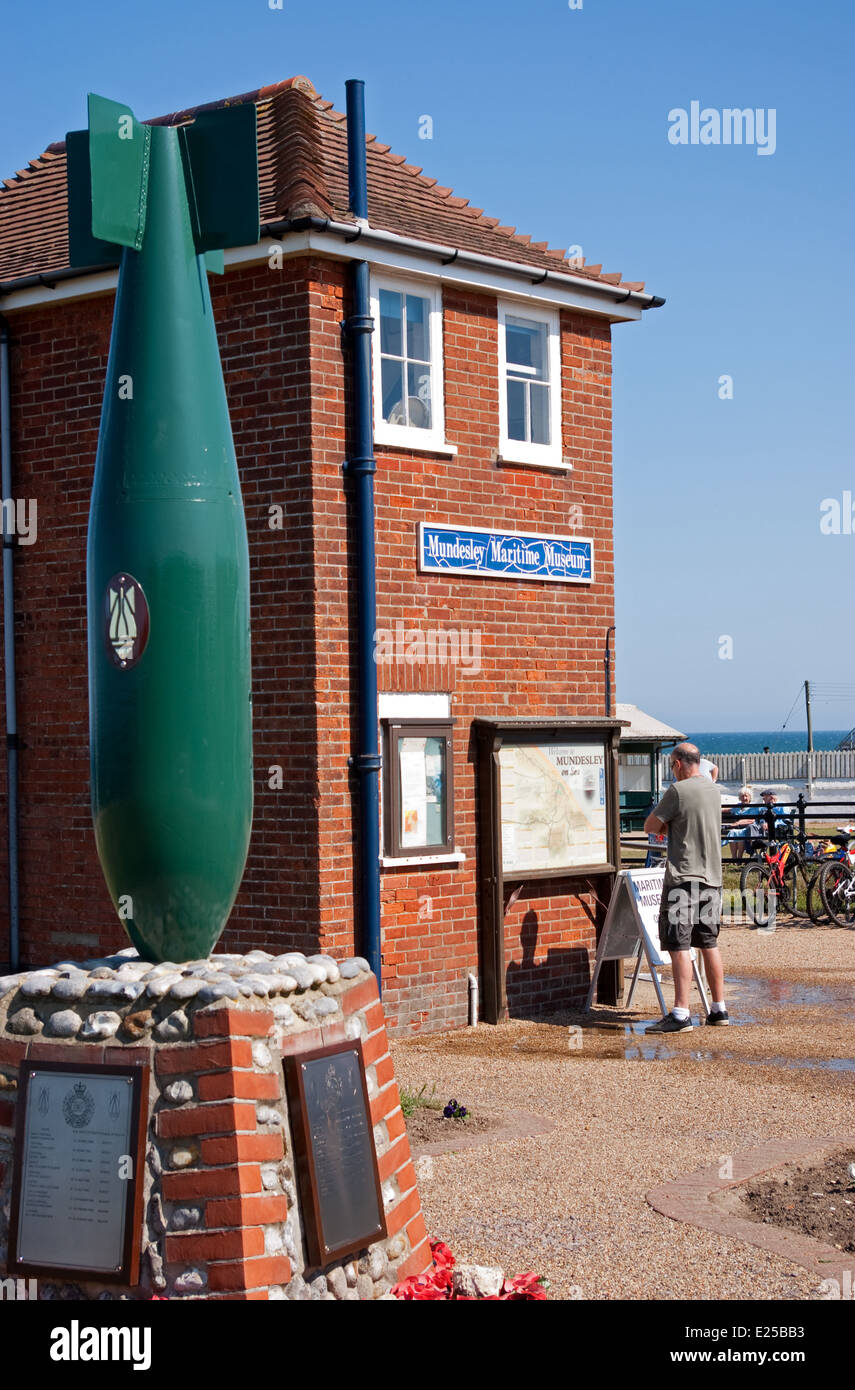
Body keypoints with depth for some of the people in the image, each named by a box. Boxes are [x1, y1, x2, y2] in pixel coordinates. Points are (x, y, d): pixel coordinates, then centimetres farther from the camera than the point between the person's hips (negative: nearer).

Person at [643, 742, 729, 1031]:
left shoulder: (678, 791, -12)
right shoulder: (713, 789, 12)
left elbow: (650, 826, -6)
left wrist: (664, 825, 12)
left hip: (684, 877, -8)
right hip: (712, 876, 8)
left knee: (679, 946, -8)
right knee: (709, 944, 14)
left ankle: (681, 1014, -12)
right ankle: (719, 1009, 18)